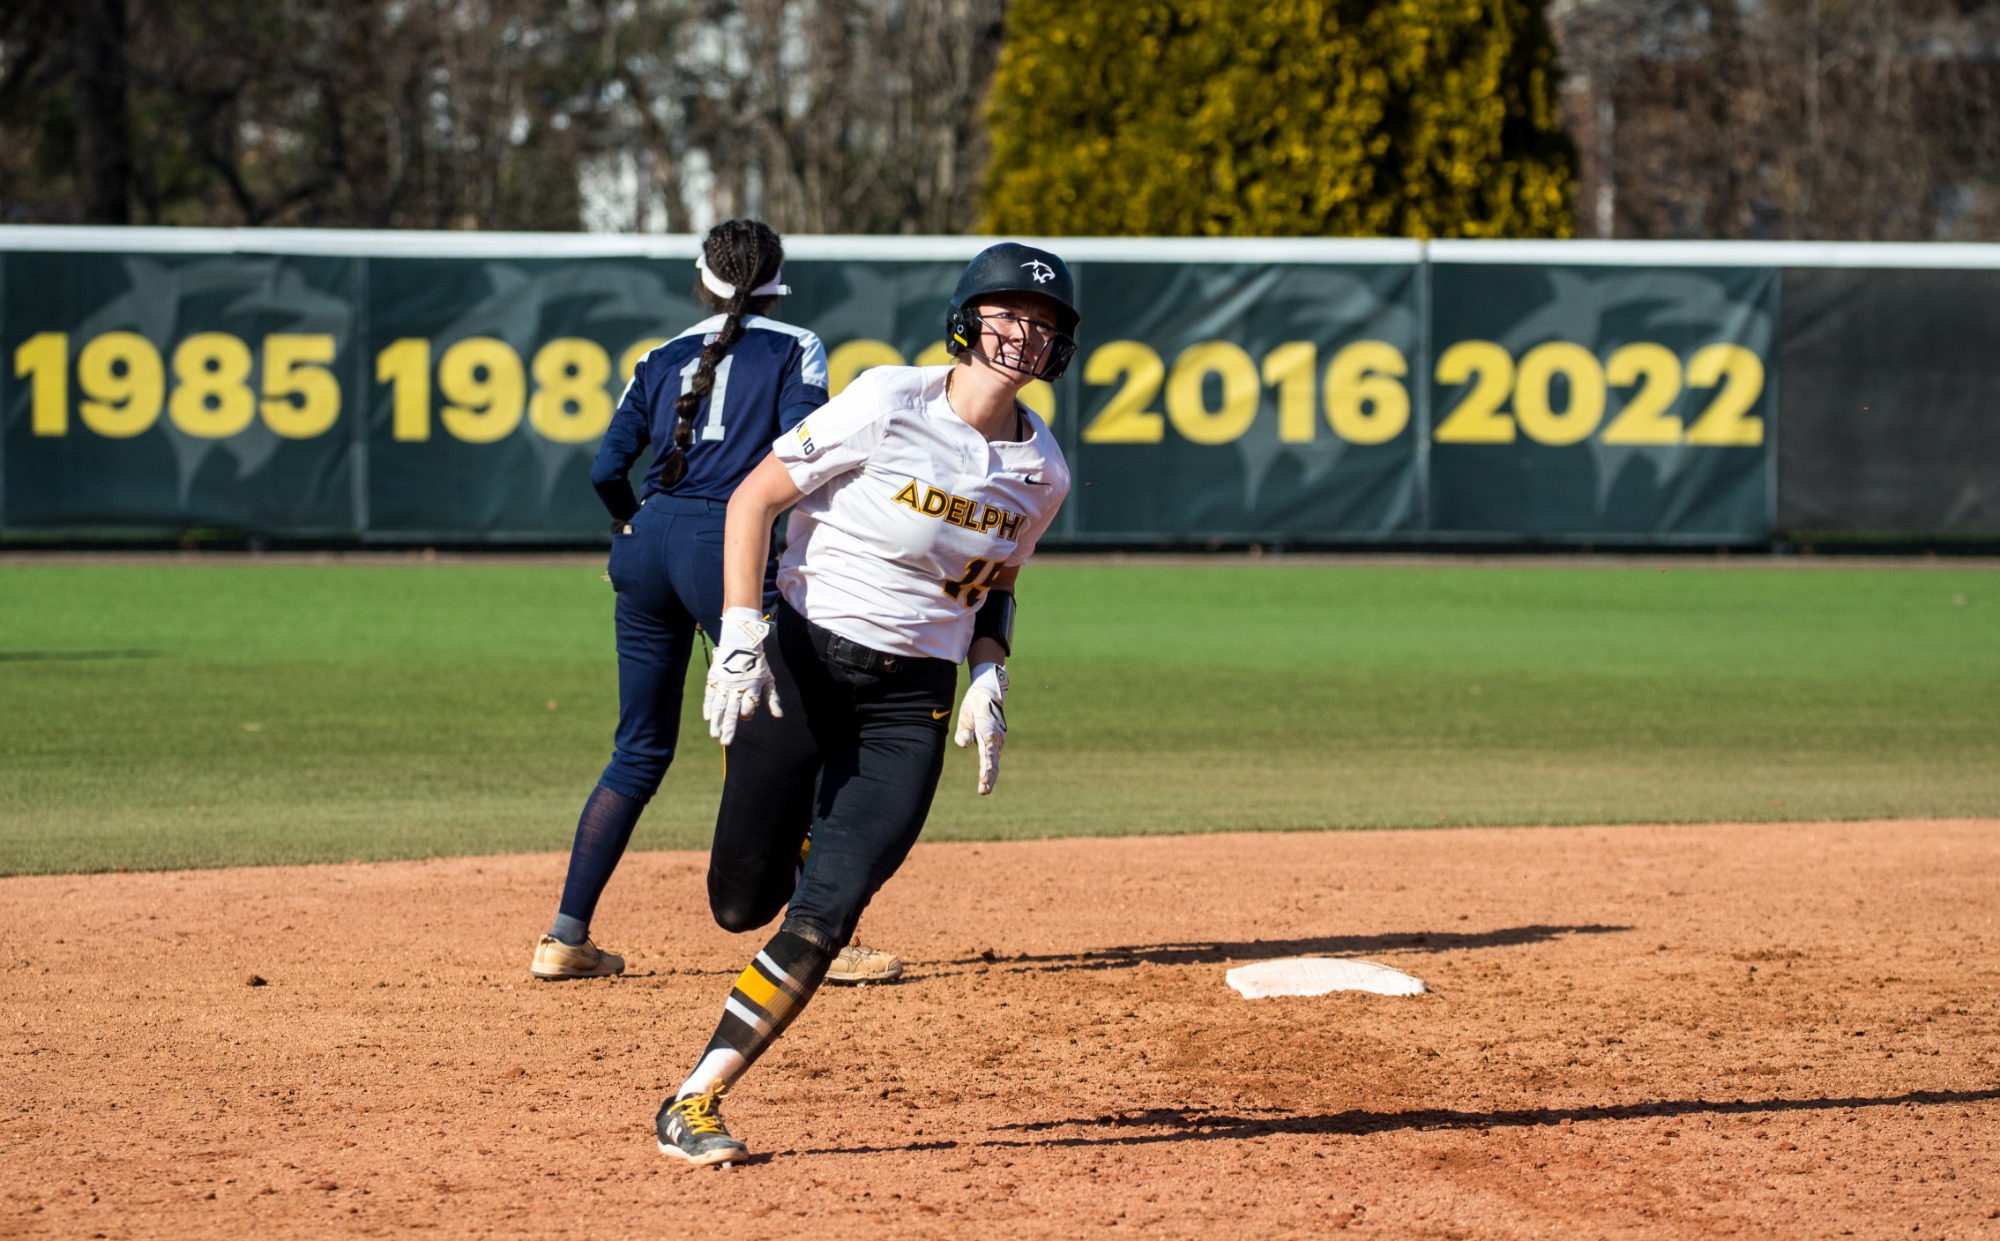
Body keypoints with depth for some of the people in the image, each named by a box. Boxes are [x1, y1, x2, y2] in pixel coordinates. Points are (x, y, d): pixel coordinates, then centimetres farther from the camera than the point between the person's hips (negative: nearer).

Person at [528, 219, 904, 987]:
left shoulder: (664, 358, 16)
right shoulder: (792, 349, 6)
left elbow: (607, 468, 9)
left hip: (649, 543, 5)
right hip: (727, 545, -5)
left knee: (640, 751, 13)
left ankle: (567, 938, 11)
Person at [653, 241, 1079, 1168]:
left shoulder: (1043, 472, 1)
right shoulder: (888, 407, -15)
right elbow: (754, 497, -11)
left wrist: (990, 677, 3)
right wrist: (740, 634, -19)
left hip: (910, 705, 3)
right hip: (800, 667, -3)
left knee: (822, 918, -10)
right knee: (742, 904, 1)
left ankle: (696, 1103, -3)